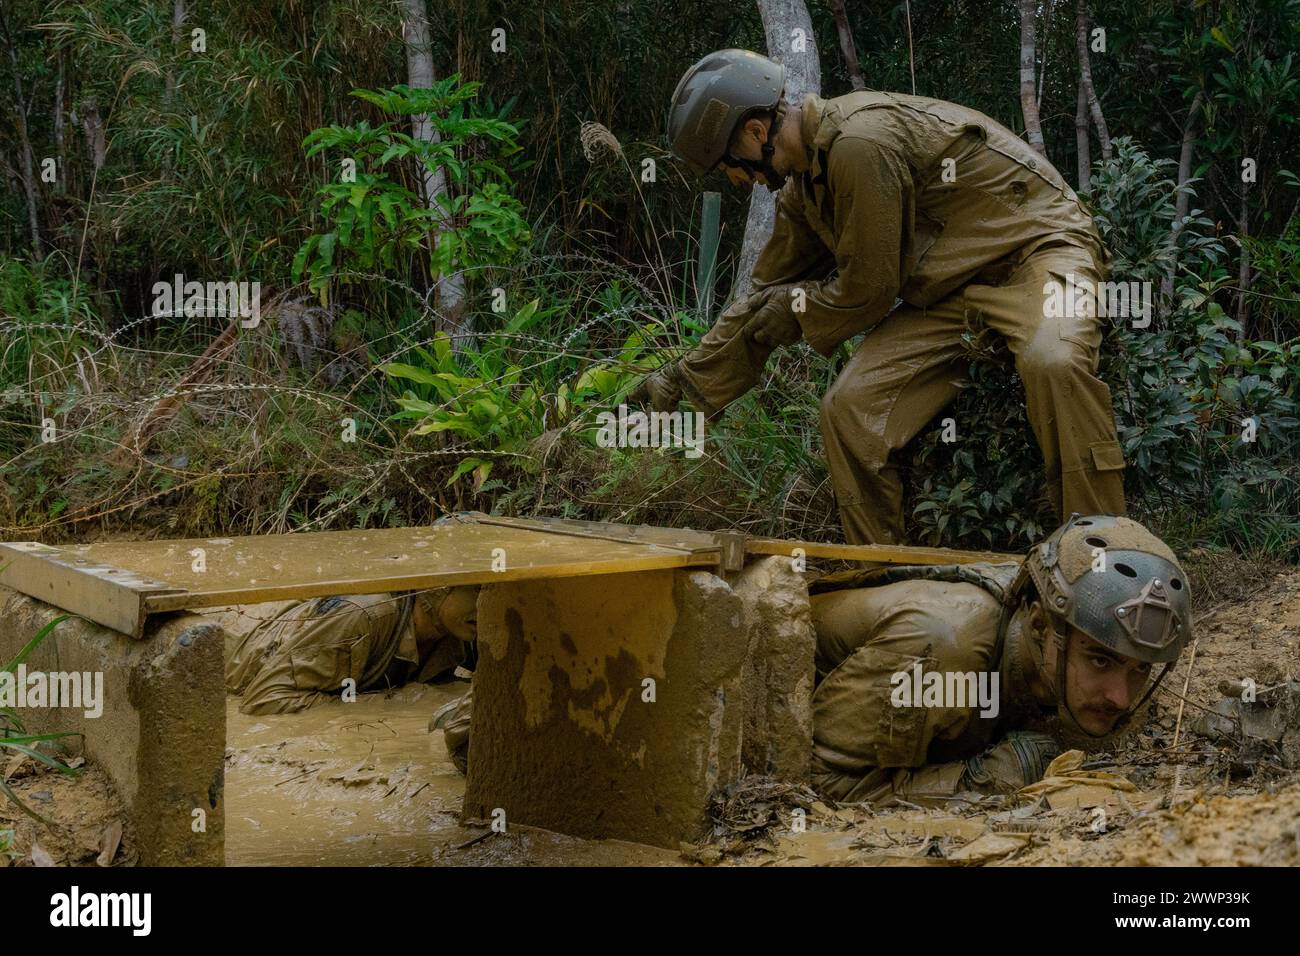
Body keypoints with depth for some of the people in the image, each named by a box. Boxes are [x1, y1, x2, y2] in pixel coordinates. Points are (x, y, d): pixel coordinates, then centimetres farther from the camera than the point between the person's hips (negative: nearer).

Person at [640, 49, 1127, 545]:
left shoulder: (859, 144, -24)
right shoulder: (803, 183, 7)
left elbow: (867, 291, -18)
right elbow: (767, 295, 17)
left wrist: (792, 308, 0)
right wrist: (685, 379, 18)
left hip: (1036, 247, -8)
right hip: (950, 286, 8)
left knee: (1054, 363, -38)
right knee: (849, 407, -7)